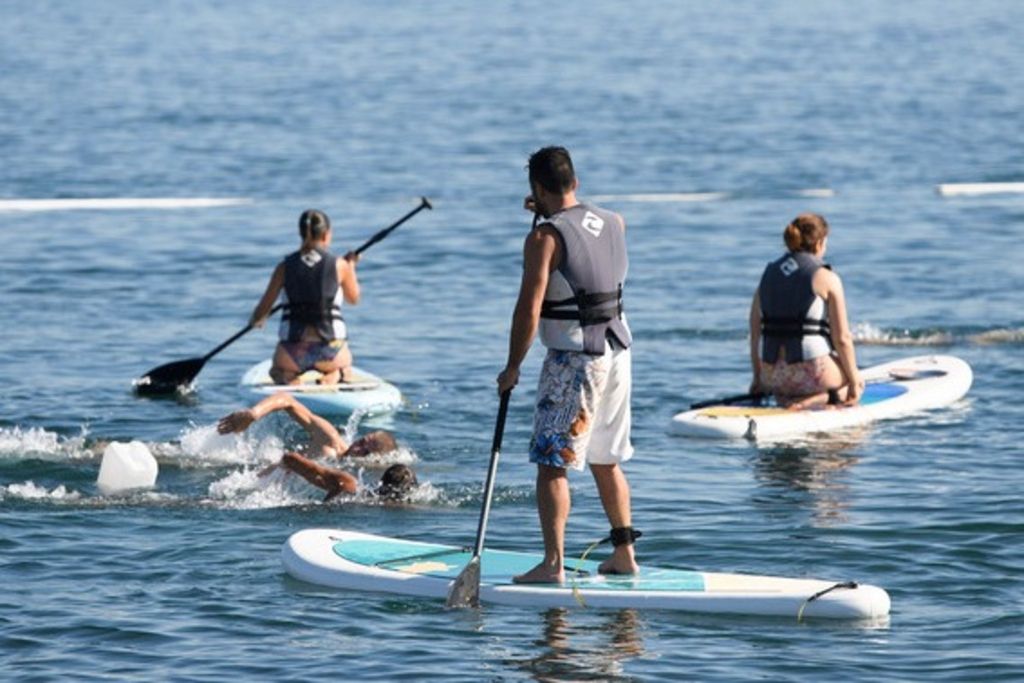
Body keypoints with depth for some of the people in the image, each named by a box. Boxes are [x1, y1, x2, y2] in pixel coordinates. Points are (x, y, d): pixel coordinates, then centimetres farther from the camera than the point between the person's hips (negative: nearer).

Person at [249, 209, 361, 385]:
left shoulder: (285, 267, -3)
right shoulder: (340, 266, -5)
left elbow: (261, 313, 2)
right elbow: (353, 299, 14)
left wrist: (256, 320, 26)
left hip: (292, 353, 0)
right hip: (331, 349, 0)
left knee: (277, 371, 34)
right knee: (344, 369, 35)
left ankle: (289, 379, -2)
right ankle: (332, 377, -2)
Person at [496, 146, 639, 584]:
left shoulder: (545, 237, -13)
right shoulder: (614, 223, 7)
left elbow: (529, 309, -16)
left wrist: (512, 368, -8)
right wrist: (554, 214, 35)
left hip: (573, 359, -7)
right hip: (617, 352, 7)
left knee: (552, 463, -5)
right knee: (606, 461, 19)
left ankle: (553, 564, -12)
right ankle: (624, 554, 23)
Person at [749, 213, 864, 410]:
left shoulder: (768, 275, 9)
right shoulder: (827, 279, -6)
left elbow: (755, 334, 9)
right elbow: (842, 338, -8)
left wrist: (758, 377, 19)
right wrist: (854, 380, 4)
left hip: (772, 375, 5)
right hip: (813, 370, -5)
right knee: (856, 384, 26)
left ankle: (784, 398, 3)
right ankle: (823, 398, -6)